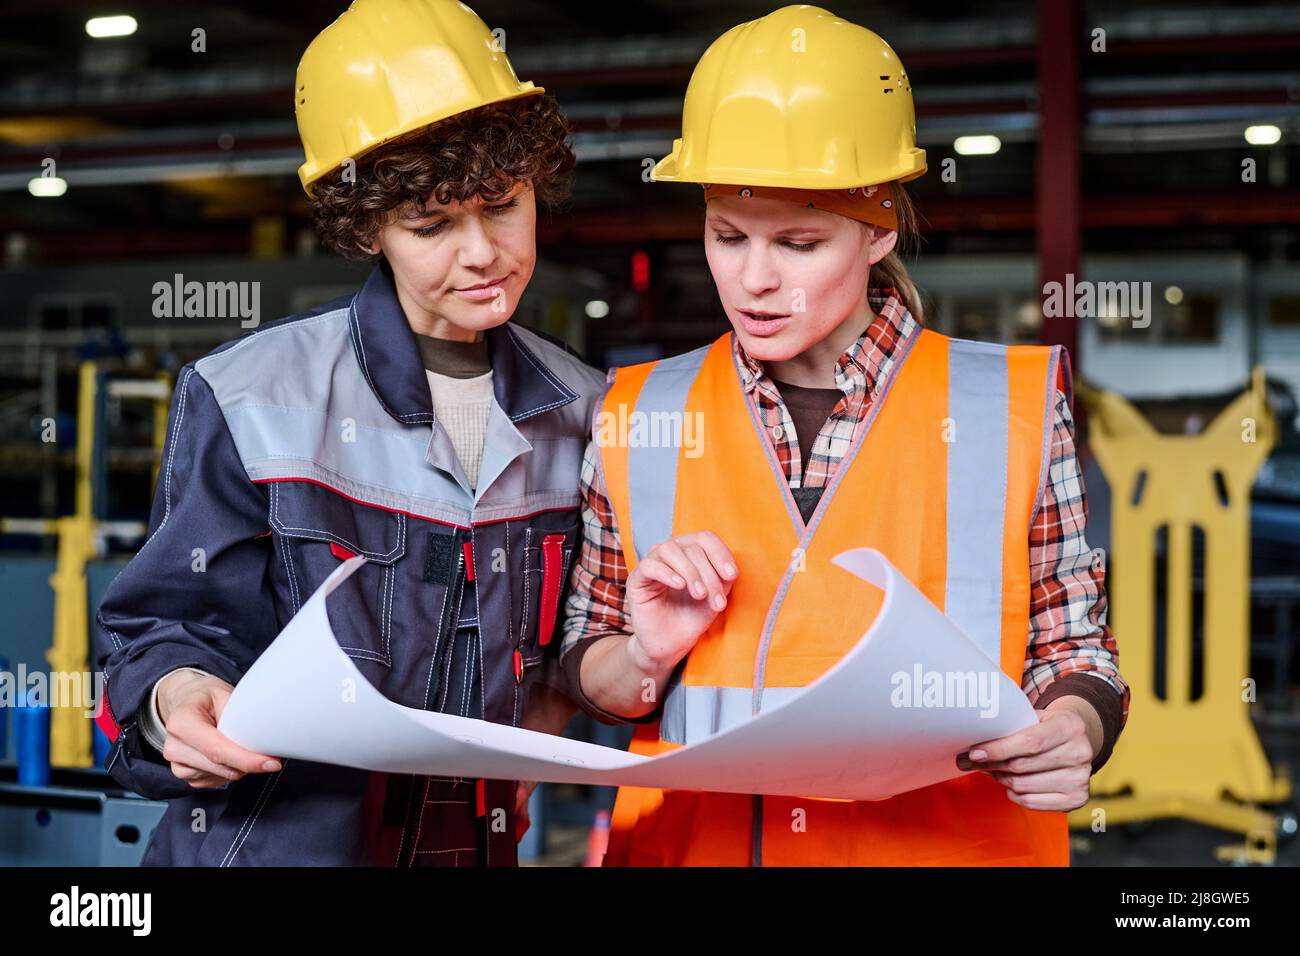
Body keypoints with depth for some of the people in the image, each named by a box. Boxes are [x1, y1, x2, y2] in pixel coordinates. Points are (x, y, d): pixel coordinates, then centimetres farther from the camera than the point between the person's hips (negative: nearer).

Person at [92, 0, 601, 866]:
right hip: (271, 841, -3)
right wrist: (172, 696, -27)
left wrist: (555, 699, -4)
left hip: (484, 844, 4)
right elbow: (172, 625, -7)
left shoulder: (584, 411, 1)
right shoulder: (249, 398, -11)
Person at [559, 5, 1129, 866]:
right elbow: (590, 673, 12)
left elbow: (1073, 647, 6)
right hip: (693, 842, 2)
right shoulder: (639, 419, 5)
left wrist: (1069, 730, -13)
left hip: (952, 842, -1)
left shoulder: (1014, 406, 0)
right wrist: (644, 661, -7)